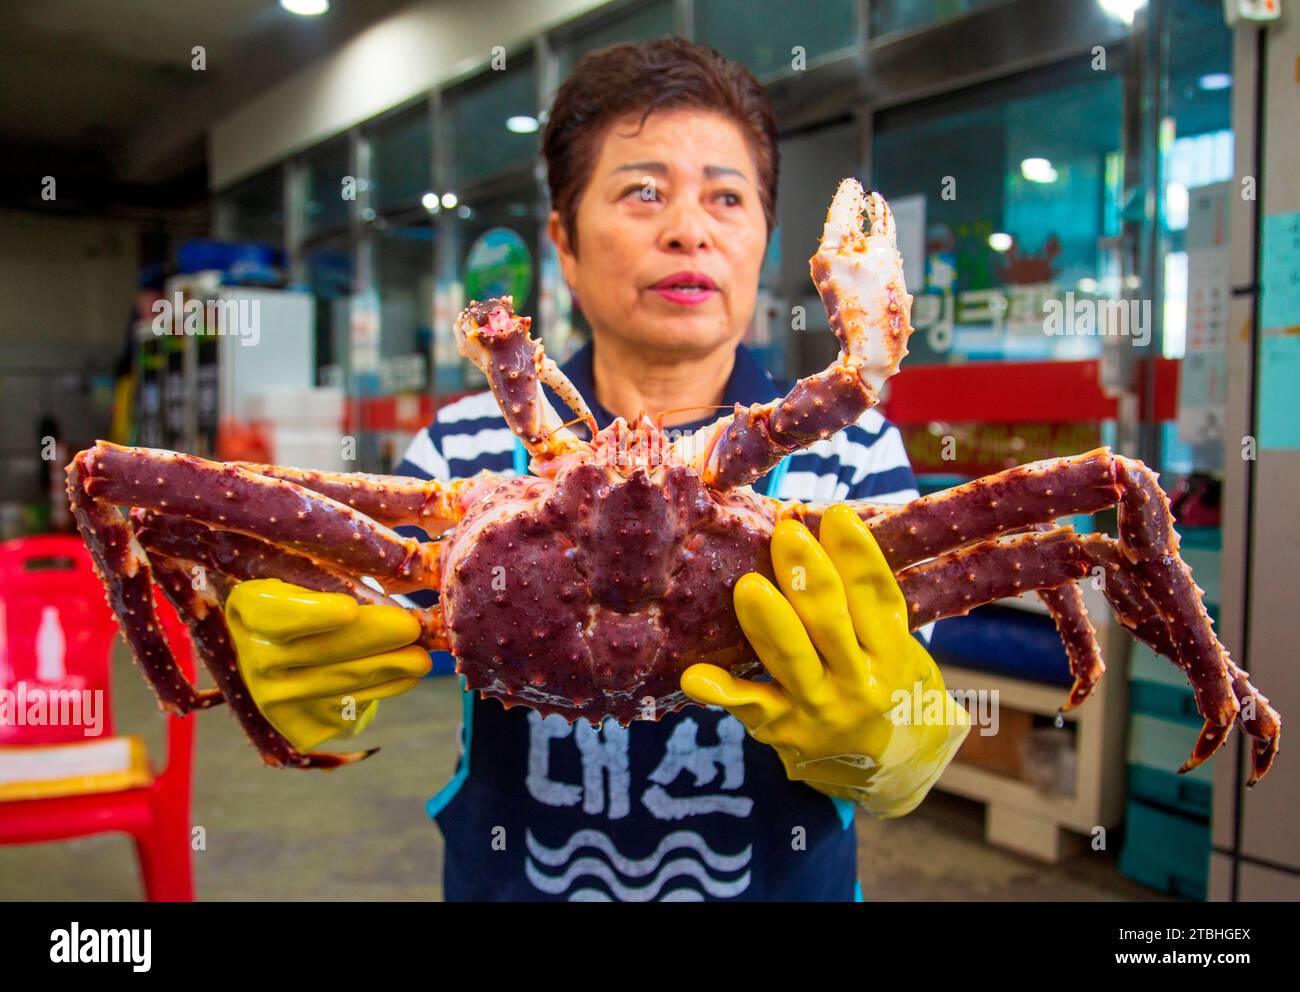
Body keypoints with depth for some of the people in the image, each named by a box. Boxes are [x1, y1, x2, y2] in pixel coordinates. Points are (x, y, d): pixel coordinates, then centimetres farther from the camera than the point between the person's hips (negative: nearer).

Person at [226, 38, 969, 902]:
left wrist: (867, 737, -38)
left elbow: (903, 782, -16)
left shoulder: (854, 450, -11)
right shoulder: (466, 449, -8)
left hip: (787, 878, 0)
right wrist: (302, 680, -33)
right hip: (509, 877, 1)